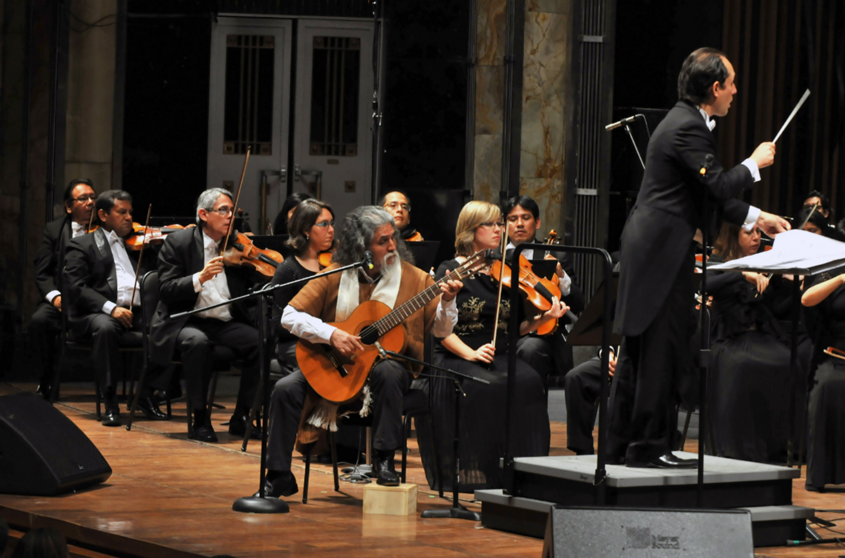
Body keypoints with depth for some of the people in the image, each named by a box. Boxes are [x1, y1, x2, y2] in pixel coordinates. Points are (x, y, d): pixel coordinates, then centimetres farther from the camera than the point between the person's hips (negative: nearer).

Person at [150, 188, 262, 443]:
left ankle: (241, 418, -8)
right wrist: (200, 278, -25)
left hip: (226, 323, 4)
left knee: (260, 342, -24)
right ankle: (200, 420, -22)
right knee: (197, 341, -37)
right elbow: (167, 290, -12)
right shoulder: (177, 242, -1)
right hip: (187, 322, -4)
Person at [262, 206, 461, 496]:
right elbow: (290, 316, -7)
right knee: (286, 388, -20)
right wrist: (331, 334, -19)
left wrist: (447, 301, -21)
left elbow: (440, 330, -1)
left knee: (387, 371, -37)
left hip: (388, 361, -1)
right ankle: (279, 478, -9)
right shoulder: (334, 276, -3)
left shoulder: (414, 279, -1)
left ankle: (385, 461, -24)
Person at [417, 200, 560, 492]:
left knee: (529, 382, -28)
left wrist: (543, 318, -5)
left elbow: (515, 327, 13)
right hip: (457, 358, -4)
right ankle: (480, 472, -25)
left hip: (501, 357, 4)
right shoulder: (450, 271, 2)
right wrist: (469, 353, -19)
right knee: (486, 386, -35)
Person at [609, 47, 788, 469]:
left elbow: (711, 192, 23)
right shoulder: (688, 128, -15)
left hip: (646, 248, 11)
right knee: (661, 351, -6)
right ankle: (647, 446, -3)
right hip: (662, 252, -11)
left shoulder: (684, 122, 18)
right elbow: (720, 186, -20)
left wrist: (756, 218, 21)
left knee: (637, 351, 13)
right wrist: (755, 163, -4)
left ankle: (621, 445, 18)